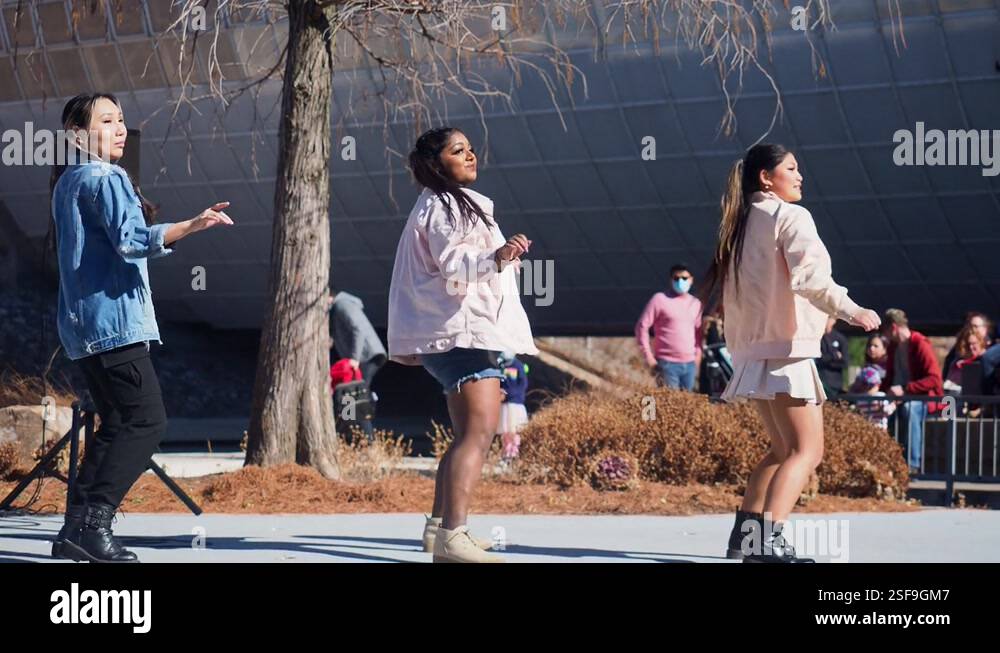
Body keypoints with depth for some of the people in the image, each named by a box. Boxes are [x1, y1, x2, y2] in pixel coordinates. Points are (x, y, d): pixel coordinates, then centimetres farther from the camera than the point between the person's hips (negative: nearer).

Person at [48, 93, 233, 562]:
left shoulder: (67, 182, 18)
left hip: (82, 325, 10)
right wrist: (193, 225, -35)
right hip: (113, 318, -10)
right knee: (147, 421, -11)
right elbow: (132, 239, -24)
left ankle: (75, 530, 7)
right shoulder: (105, 179, -10)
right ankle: (93, 522, -19)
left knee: (117, 425, 13)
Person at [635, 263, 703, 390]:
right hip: (667, 363, -5)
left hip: (689, 364, 5)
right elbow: (642, 326, -4)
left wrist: (698, 356, 13)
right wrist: (648, 357, -8)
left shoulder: (696, 303, 12)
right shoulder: (659, 300, -4)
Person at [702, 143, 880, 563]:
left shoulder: (742, 223, 17)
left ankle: (744, 534, 15)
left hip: (753, 351, 9)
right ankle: (768, 540, -27)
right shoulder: (790, 217, -7)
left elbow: (734, 295, 19)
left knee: (783, 449, 19)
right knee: (806, 450, -12)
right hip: (787, 349, -9)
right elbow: (809, 276, -22)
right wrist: (851, 311, -23)